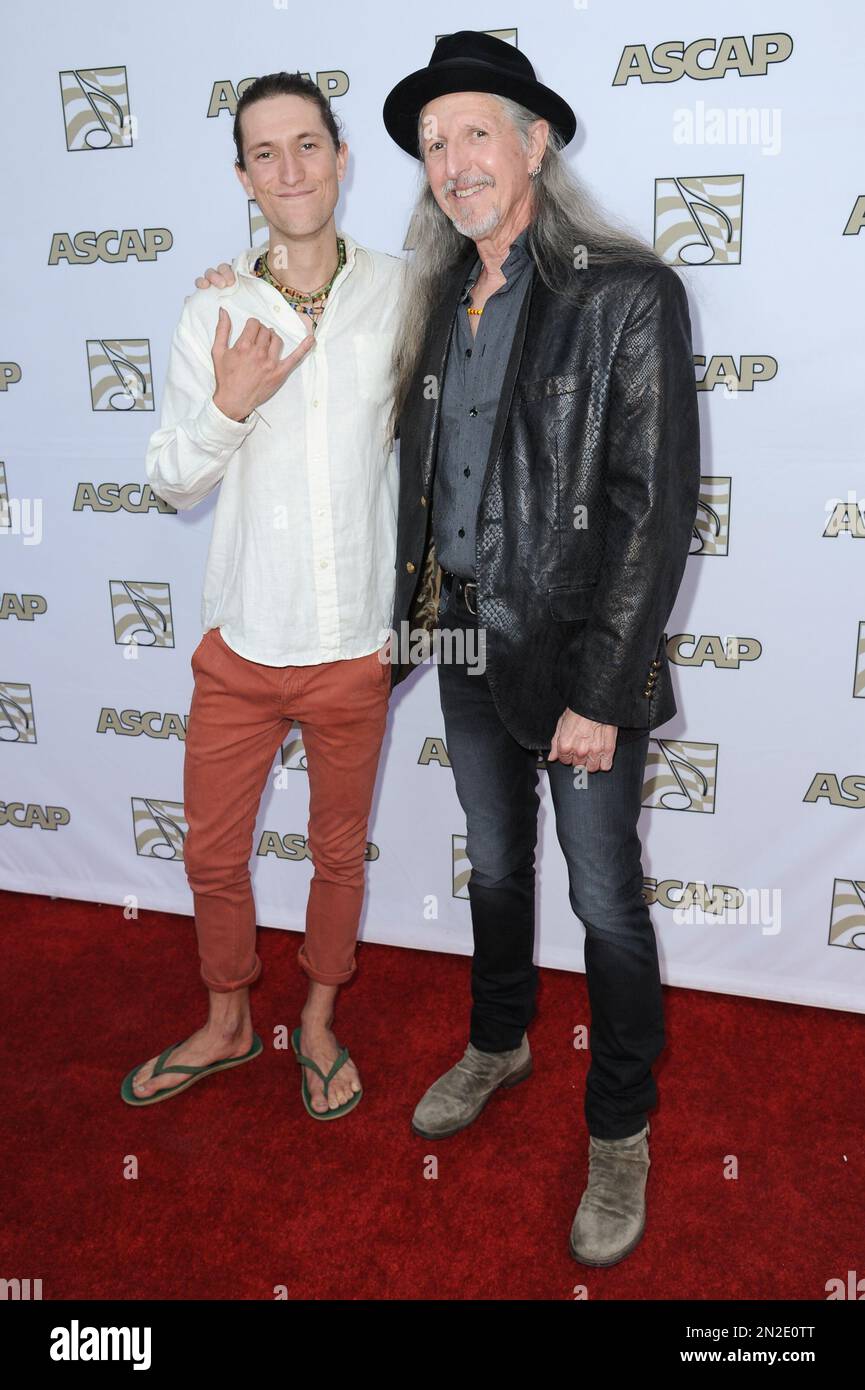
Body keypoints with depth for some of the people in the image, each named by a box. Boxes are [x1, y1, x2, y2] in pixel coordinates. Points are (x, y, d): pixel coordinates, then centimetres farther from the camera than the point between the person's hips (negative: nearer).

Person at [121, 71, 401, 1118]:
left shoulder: (401, 296, -3)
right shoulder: (212, 316, -2)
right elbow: (171, 483, 2)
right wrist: (227, 407, -17)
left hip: (356, 646, -1)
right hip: (243, 642, 1)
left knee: (339, 850, 16)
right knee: (213, 852, 13)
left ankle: (318, 1024, 41)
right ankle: (227, 1025, 40)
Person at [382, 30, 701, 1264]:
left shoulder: (628, 293, -12)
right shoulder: (441, 301, 7)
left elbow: (659, 507, -17)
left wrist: (599, 692, -19)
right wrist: (416, 607, 9)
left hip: (577, 654, -6)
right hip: (467, 647, 6)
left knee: (605, 899, 7)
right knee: (494, 864, 21)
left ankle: (620, 1132, 28)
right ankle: (499, 1044, 45)